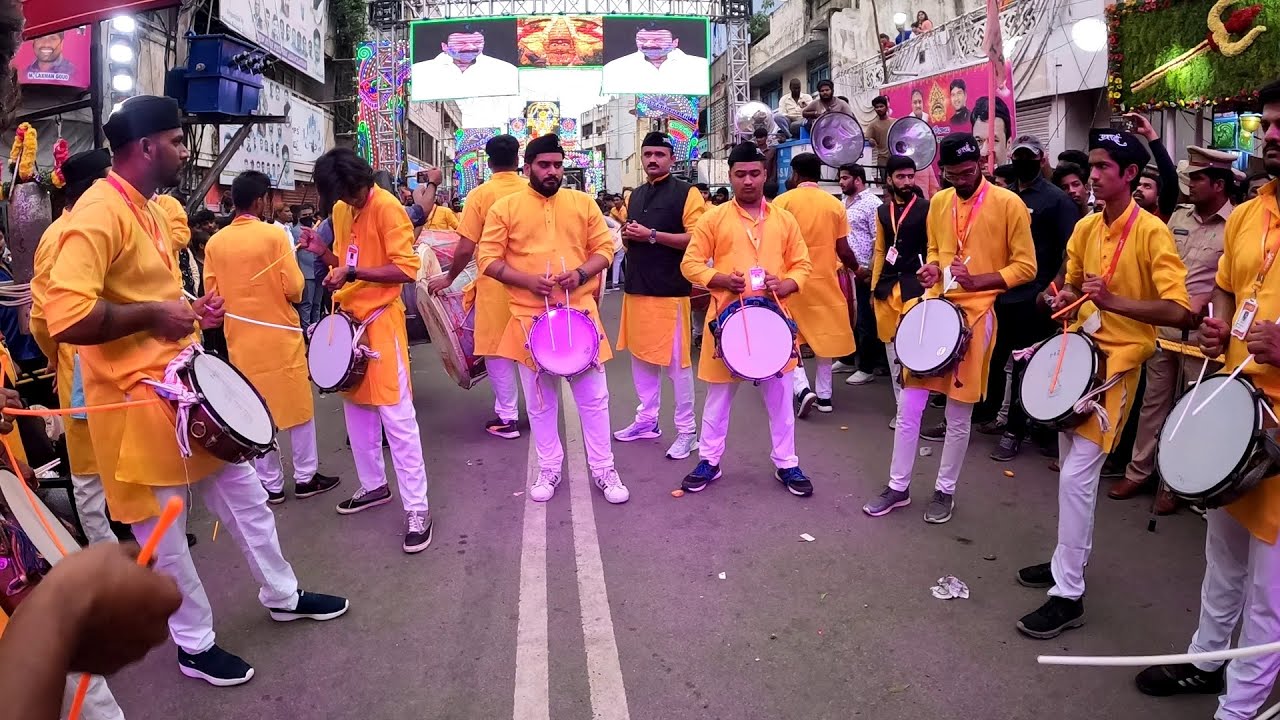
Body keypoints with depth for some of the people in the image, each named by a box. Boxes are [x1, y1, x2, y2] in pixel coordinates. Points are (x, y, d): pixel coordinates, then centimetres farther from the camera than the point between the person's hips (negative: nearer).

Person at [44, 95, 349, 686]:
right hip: (137, 397, -9)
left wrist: (187, 309, 8)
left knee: (243, 489, 18)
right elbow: (65, 317, -31)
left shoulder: (147, 209, 12)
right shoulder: (100, 211, -20)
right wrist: (152, 316, -22)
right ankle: (195, 644, 23)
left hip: (184, 381, 10)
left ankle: (282, 594, 35)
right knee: (162, 529, 6)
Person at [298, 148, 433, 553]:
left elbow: (407, 268, -20)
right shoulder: (341, 210, 11)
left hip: (380, 320, -8)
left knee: (397, 416, -9)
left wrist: (353, 272, -25)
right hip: (349, 318, 8)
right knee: (356, 406, 15)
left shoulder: (386, 207, -14)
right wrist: (324, 252, 0)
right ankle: (373, 485, 30)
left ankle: (417, 509, -6)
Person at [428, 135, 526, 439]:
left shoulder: (480, 195, -9)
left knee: (498, 350, 7)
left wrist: (449, 278, 3)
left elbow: (466, 248, -11)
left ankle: (507, 417, 10)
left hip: (495, 283, -3)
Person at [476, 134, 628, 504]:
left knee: (593, 396, 6)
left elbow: (604, 247, 7)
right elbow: (488, 258, -3)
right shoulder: (505, 208, 0)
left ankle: (603, 470, 19)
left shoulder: (583, 203, 6)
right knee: (540, 400, 10)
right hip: (530, 316, -1)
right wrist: (527, 280, -17)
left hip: (580, 312, 1)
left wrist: (581, 273, -13)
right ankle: (549, 470, 25)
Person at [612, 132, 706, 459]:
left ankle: (687, 431, 6)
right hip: (637, 287, 7)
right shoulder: (635, 195, 16)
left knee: (677, 361, -3)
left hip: (670, 290, -7)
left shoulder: (686, 193, -6)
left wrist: (652, 235, -18)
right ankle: (647, 419, 26)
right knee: (640, 355, 13)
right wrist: (627, 234, 2)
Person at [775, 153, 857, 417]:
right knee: (824, 334, 13)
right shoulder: (835, 204, 1)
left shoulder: (783, 201, -6)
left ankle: (802, 388, -8)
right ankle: (824, 395, 16)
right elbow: (843, 250, 1)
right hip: (824, 279, 3)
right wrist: (857, 269, 19)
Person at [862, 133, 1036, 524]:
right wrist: (931, 268, 0)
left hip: (976, 314, -4)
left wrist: (976, 281, -19)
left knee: (958, 415, 4)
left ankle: (945, 491, 21)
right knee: (909, 407, 5)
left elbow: (1025, 267, -6)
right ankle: (898, 487, 17)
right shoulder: (938, 203, 9)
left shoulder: (1009, 204, -7)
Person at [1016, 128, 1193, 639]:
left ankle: (1068, 595, -2)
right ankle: (1070, 558, 33)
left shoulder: (1151, 232, -14)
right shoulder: (1085, 228, 7)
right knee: (1070, 468, 16)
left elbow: (1178, 310, -21)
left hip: (1117, 362, -7)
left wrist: (1113, 301, -32)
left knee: (1077, 476, -10)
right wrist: (1064, 299, -1)